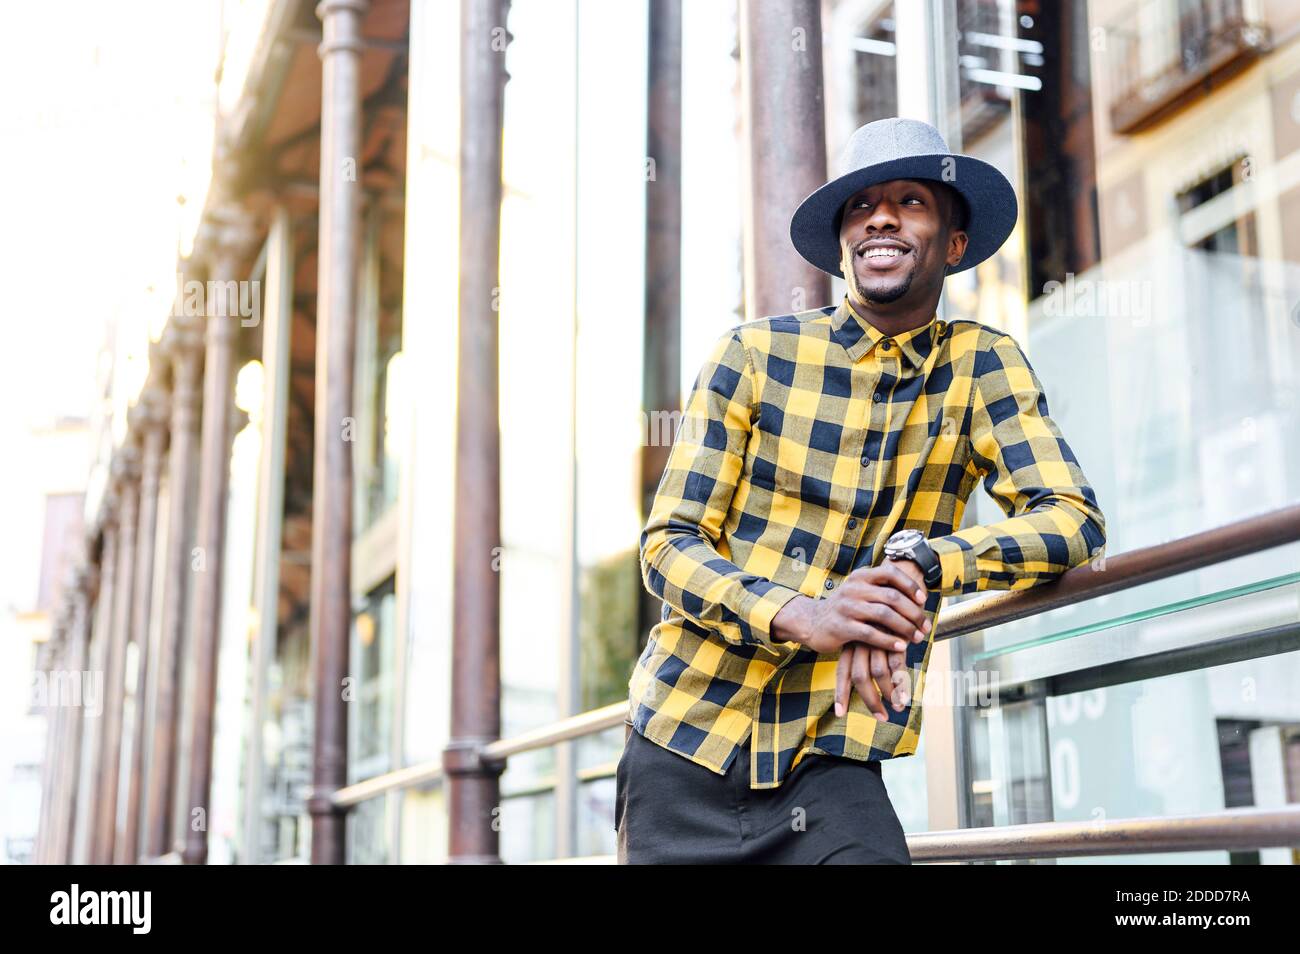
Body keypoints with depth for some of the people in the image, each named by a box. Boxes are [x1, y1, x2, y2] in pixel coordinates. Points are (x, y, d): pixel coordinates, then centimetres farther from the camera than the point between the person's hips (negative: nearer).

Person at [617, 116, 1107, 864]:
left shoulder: (981, 365, 2)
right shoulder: (755, 355, -3)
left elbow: (1074, 519, -7)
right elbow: (668, 544, -5)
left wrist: (916, 561, -23)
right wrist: (802, 617, -23)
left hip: (833, 763, 0)